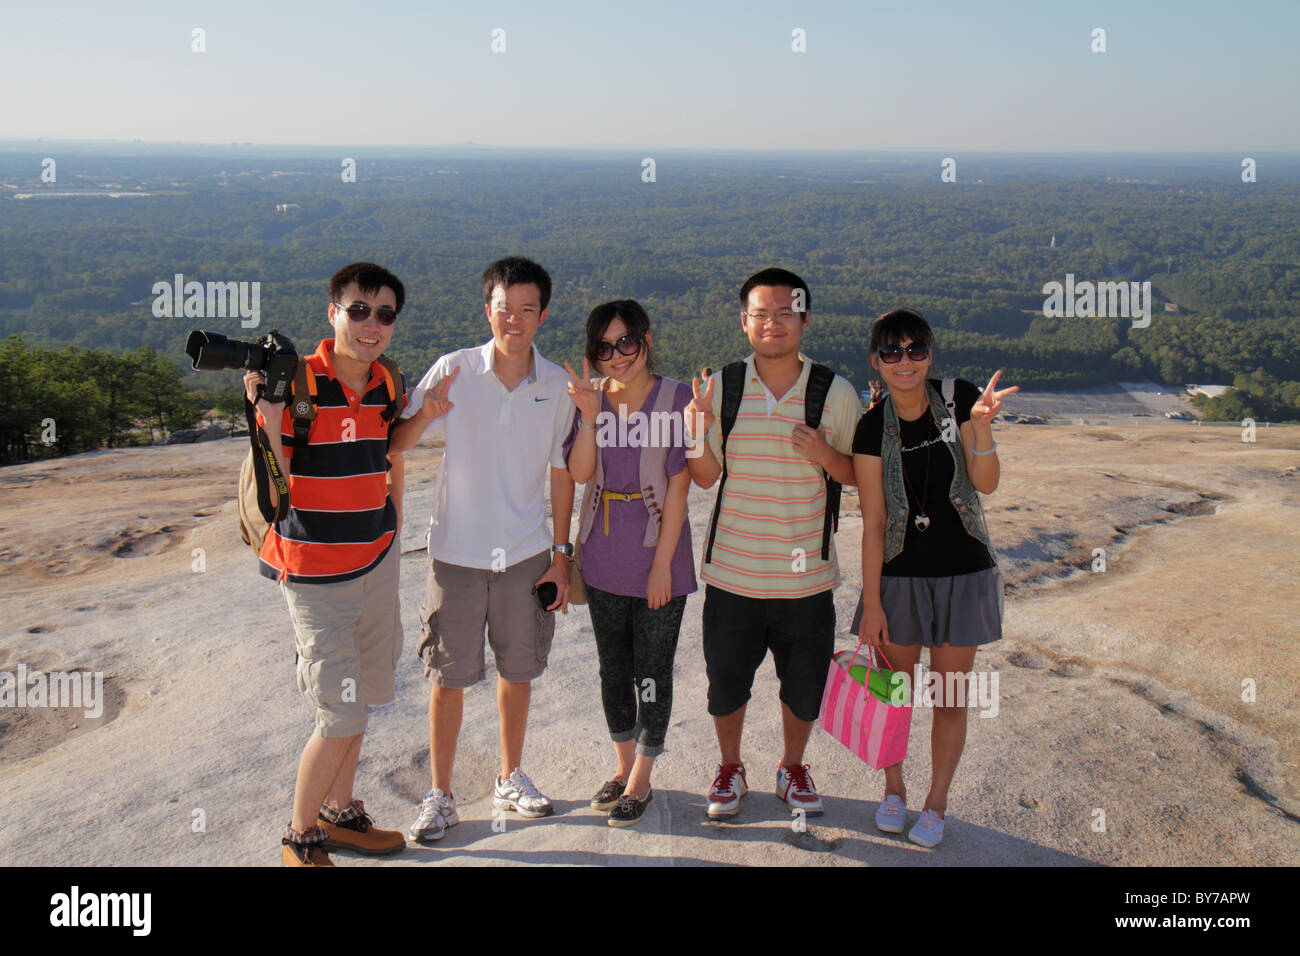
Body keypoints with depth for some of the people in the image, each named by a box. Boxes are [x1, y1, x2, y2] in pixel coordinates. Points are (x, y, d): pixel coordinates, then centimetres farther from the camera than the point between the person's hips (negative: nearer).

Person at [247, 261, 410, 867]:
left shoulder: (390, 385, 3)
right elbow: (276, 490, -18)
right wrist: (268, 415, -30)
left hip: (376, 562, 6)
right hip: (314, 572, -6)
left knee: (358, 701, 17)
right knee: (341, 715, -5)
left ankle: (340, 814, 36)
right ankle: (300, 836, 18)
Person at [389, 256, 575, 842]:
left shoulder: (557, 385, -2)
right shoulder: (453, 371, -8)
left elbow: (561, 473, 5)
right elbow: (394, 446, -5)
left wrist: (560, 555, 4)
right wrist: (425, 416, -27)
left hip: (527, 555, 2)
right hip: (457, 552, -2)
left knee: (518, 671, 14)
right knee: (449, 677, 7)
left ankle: (510, 779, 33)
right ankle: (439, 795, 23)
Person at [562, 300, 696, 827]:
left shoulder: (676, 398, -10)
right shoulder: (590, 396, 2)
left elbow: (678, 484, -11)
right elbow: (580, 473, -8)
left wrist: (662, 562, -13)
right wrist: (589, 416, -21)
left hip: (658, 560, -4)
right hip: (603, 560, 4)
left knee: (651, 673, 6)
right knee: (613, 668, 16)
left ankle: (641, 782, 22)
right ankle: (623, 767, 34)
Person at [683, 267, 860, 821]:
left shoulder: (836, 393, -5)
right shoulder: (720, 388, -3)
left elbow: (857, 475, 3)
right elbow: (705, 477, -1)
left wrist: (825, 455, -18)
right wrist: (699, 432, -21)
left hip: (806, 575, 0)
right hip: (732, 571, 0)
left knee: (804, 687, 14)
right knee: (726, 682, 13)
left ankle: (793, 769, 41)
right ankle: (730, 769, 39)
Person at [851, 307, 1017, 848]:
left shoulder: (958, 398, -6)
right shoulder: (873, 428, -8)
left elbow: (986, 484, -11)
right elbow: (872, 521, -8)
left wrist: (981, 425, -29)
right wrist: (871, 602, -9)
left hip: (963, 571, 0)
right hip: (900, 575, 0)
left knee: (950, 695, 9)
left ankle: (937, 802, 28)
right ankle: (894, 788, 35)